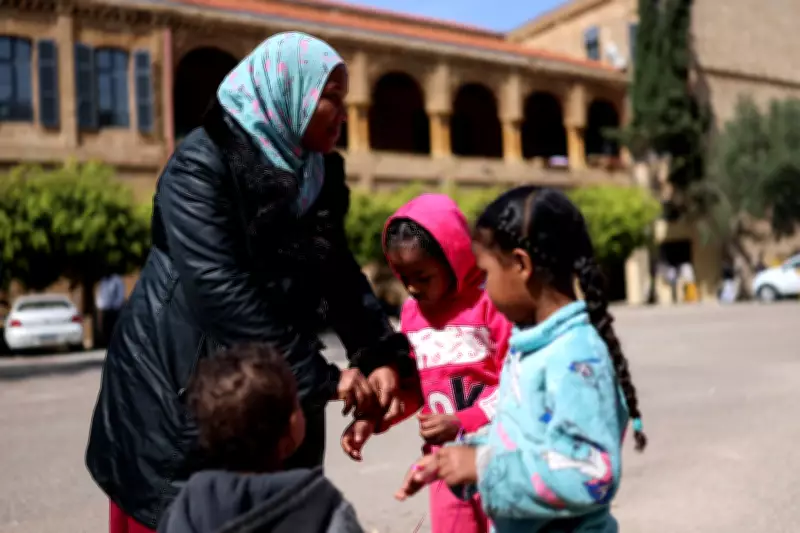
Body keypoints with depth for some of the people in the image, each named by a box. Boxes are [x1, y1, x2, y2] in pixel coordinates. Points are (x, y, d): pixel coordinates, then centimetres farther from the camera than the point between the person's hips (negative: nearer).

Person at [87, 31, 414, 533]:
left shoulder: (312, 180, 6)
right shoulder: (203, 164, -16)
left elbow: (342, 278, 4)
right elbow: (219, 290, -26)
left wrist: (384, 357, -11)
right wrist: (321, 377, -24)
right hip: (175, 391, -6)